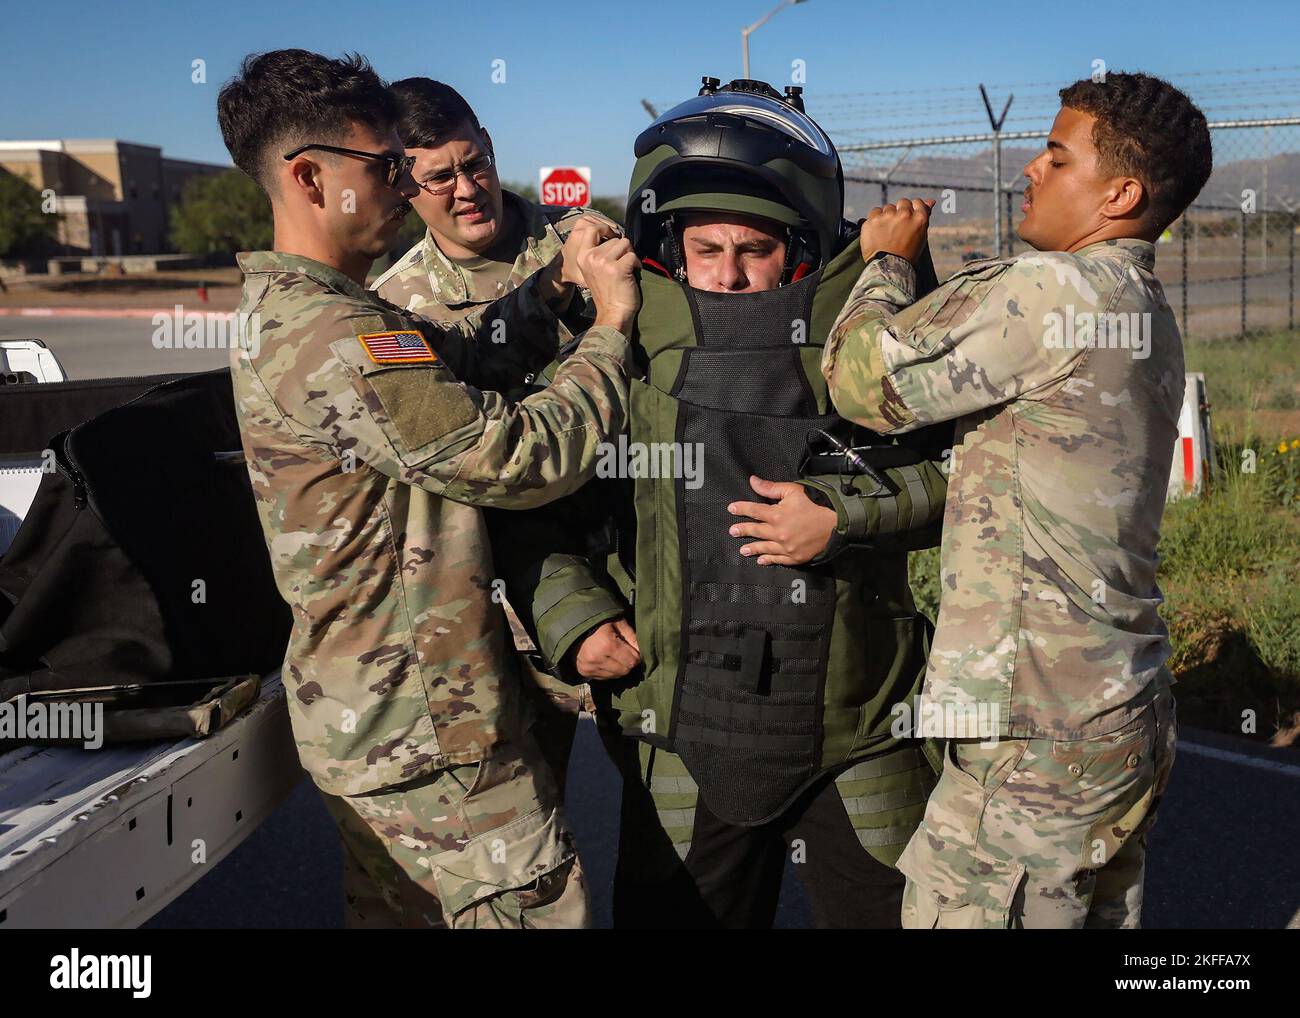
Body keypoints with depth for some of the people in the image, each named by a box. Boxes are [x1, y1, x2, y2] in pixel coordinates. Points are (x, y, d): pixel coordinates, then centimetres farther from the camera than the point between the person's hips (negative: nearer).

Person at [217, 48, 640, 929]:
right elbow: (523, 459, -25)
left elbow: (462, 363, 12)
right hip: (426, 725, -10)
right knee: (541, 909, 3)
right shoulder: (328, 340, -25)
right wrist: (611, 328, -13)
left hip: (357, 708, 10)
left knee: (395, 907, 23)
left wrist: (556, 281, 1)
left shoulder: (285, 310, 9)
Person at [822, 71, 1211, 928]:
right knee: (1102, 914, 21)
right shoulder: (1146, 312, 14)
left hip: (1043, 739, -10)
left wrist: (888, 260, 3)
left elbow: (866, 379, -13)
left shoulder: (1050, 288, -17)